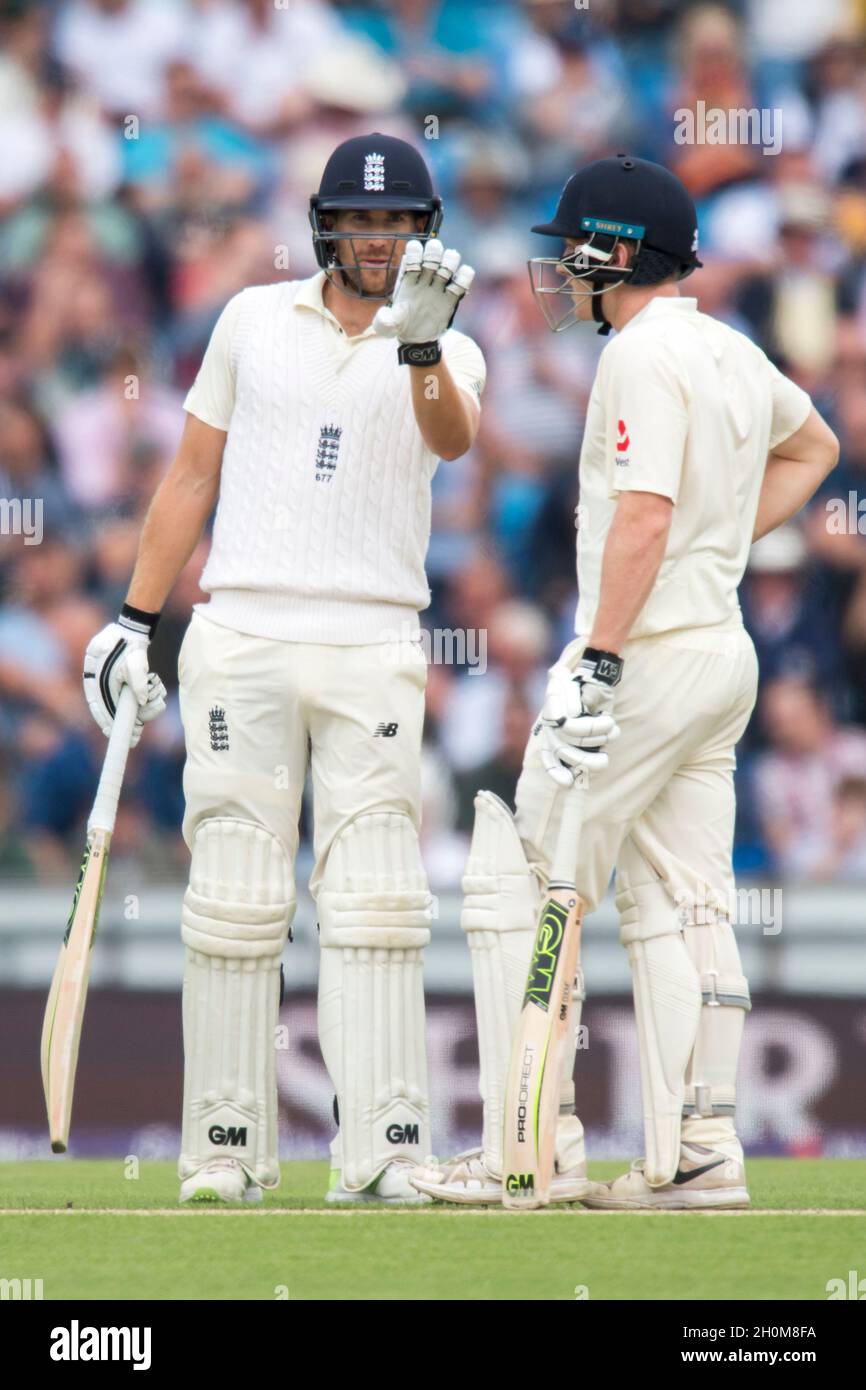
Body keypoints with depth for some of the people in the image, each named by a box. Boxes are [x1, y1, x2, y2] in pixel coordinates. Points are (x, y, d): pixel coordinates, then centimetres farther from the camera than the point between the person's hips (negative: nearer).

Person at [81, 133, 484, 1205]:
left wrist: (419, 344, -36)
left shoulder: (447, 354, 7)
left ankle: (378, 1150, -10)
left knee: (376, 902, -8)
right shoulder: (254, 321, 10)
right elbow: (193, 474, 14)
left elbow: (452, 438, -17)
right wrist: (134, 620, 10)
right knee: (235, 897, -2)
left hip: (373, 649, -1)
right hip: (240, 639, 1)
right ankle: (226, 1150, 1)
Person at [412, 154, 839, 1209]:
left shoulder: (644, 354, -14)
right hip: (724, 648, 9)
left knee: (521, 879, -6)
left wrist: (598, 663, -28)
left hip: (651, 649, -9)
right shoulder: (735, 353, 14)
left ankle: (534, 1148, -8)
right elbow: (812, 446, 33)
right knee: (680, 907, 10)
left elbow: (643, 517, -24)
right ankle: (699, 1153, 6)